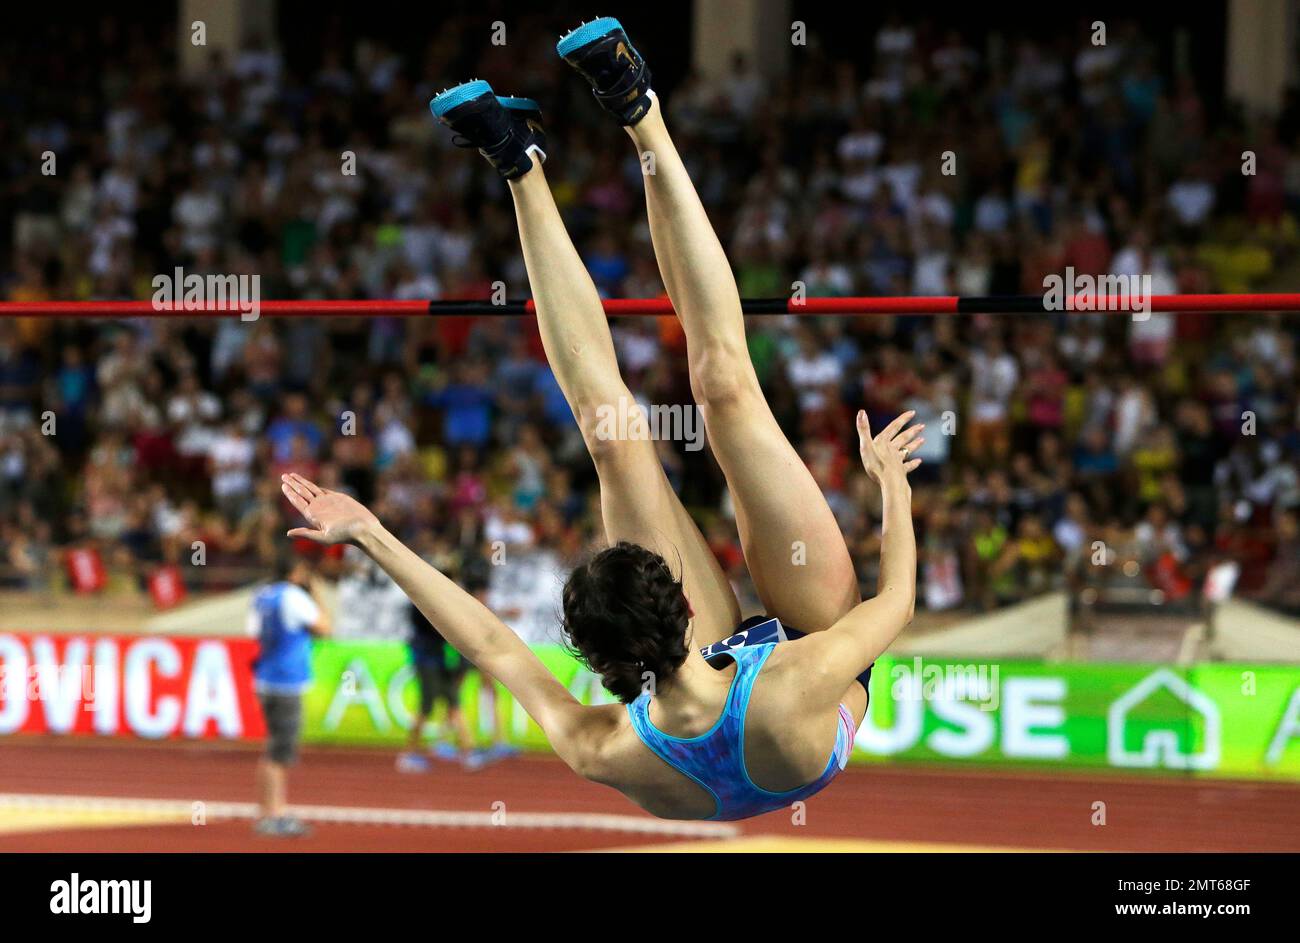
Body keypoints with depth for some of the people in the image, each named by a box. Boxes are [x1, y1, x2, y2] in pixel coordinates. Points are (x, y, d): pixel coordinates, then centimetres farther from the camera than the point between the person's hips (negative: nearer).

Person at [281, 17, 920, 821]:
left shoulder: (600, 752, -41)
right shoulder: (798, 693, -50)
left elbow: (492, 646, -22)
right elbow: (897, 601, -28)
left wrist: (372, 536, -15)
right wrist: (891, 481, -11)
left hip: (724, 658, 2)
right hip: (798, 640, -2)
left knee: (612, 426, -10)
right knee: (723, 382, -9)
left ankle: (522, 169, 6)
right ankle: (641, 117, -1)